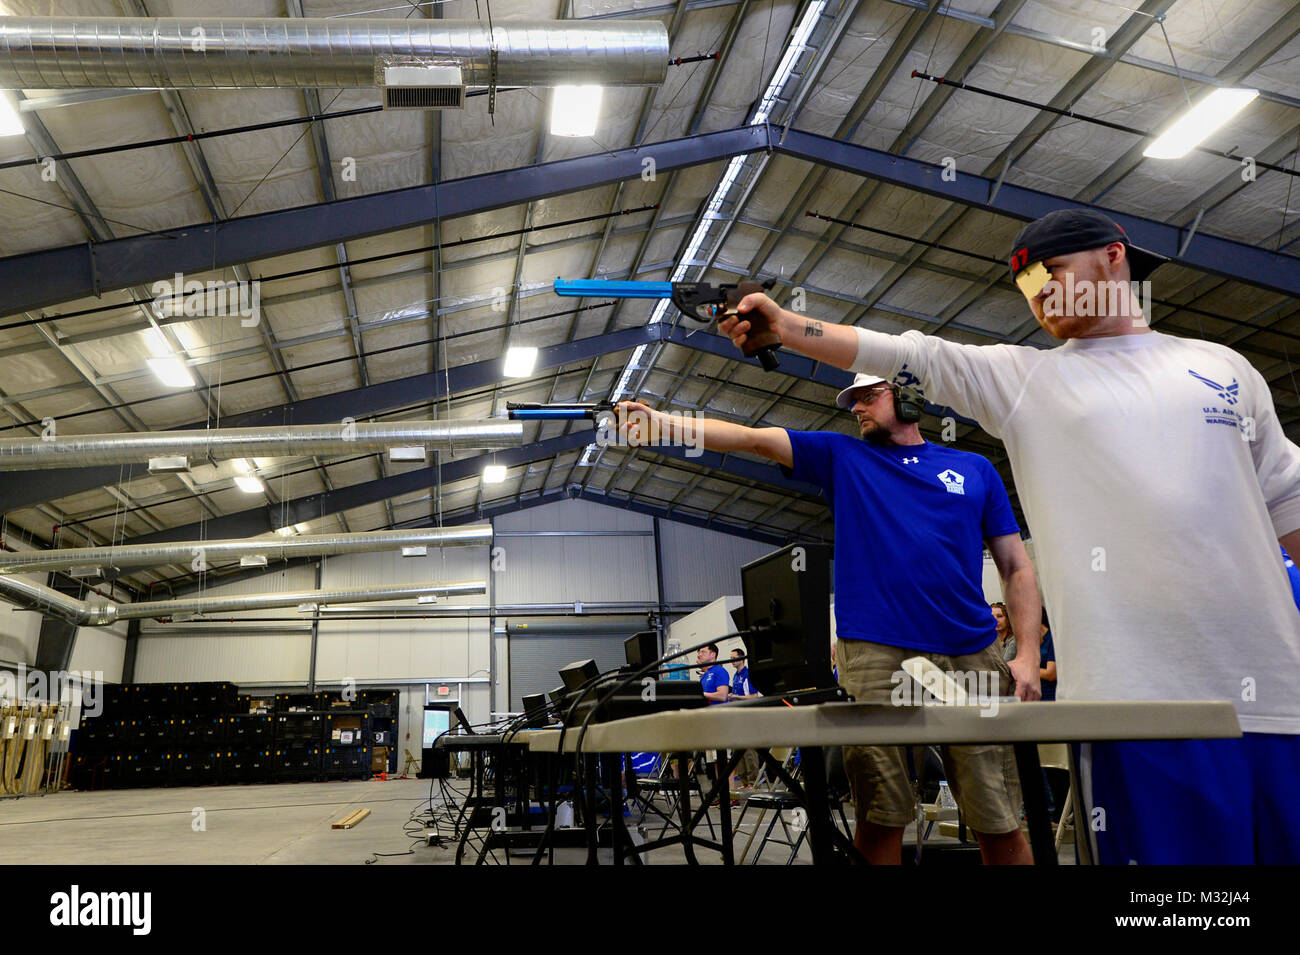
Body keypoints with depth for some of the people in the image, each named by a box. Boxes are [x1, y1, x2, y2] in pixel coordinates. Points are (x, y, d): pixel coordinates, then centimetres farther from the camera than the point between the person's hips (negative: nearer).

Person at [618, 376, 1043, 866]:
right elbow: (750, 438, 3)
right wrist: (664, 424, -9)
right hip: (876, 655, -1)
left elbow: (1016, 566, 14)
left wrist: (1029, 653, 1)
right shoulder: (842, 455, 14)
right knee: (882, 818, -2)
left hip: (973, 656, 1)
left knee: (1000, 825, 3)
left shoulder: (976, 469, 15)